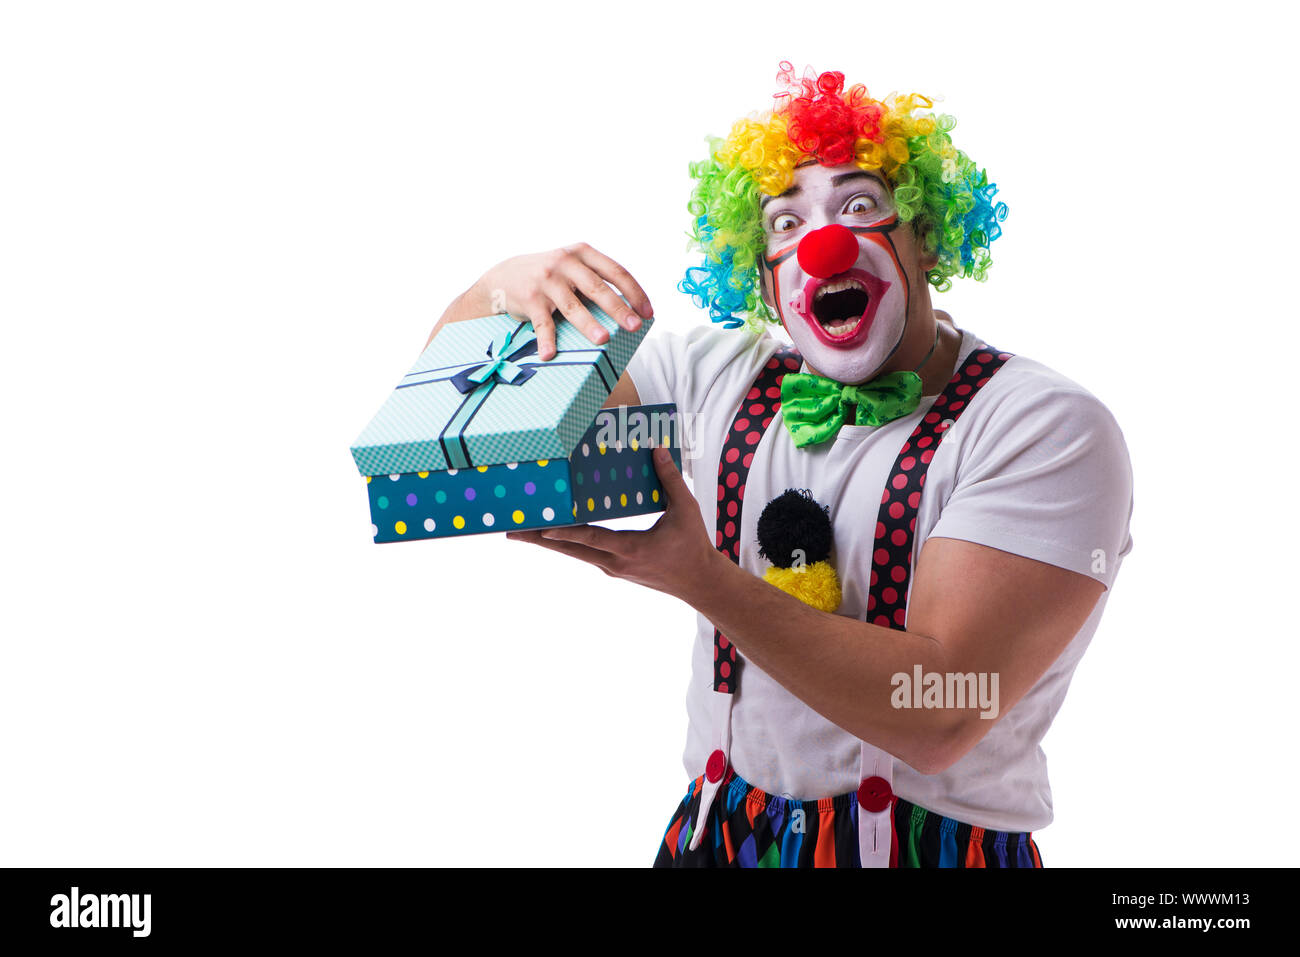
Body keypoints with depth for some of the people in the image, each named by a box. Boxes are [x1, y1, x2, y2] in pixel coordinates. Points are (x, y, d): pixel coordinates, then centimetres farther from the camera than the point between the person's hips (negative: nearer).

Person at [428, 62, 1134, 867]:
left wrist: (697, 576, -27)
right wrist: (506, 284, -16)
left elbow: (938, 720, -20)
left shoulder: (1053, 430, -11)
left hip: (936, 844, -4)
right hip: (717, 833, 4)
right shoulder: (714, 377, 2)